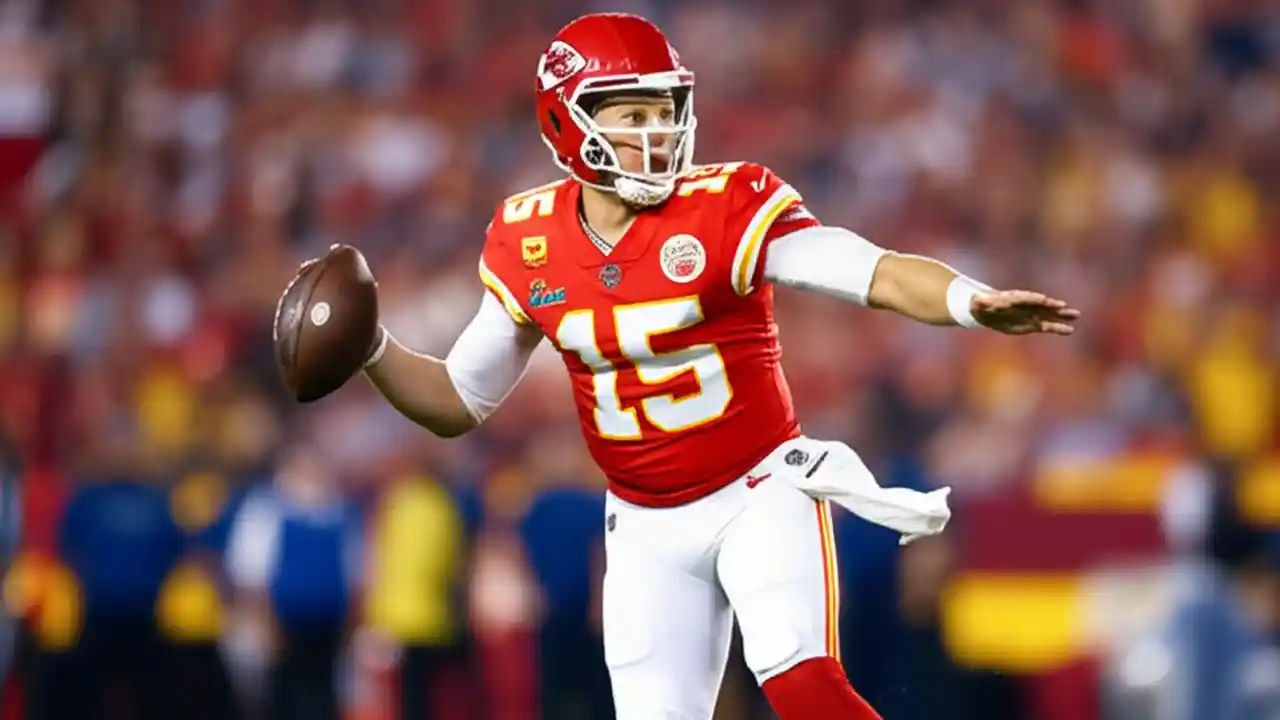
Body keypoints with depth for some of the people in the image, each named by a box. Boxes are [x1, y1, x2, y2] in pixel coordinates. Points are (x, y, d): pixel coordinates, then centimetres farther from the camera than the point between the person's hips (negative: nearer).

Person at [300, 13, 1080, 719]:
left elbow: (879, 273, -25)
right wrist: (369, 348, -9)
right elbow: (459, 402, 8)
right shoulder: (530, 244, -2)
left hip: (760, 493, -4)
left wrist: (972, 301, -44)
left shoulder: (726, 208, -14)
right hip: (647, 528, 4)